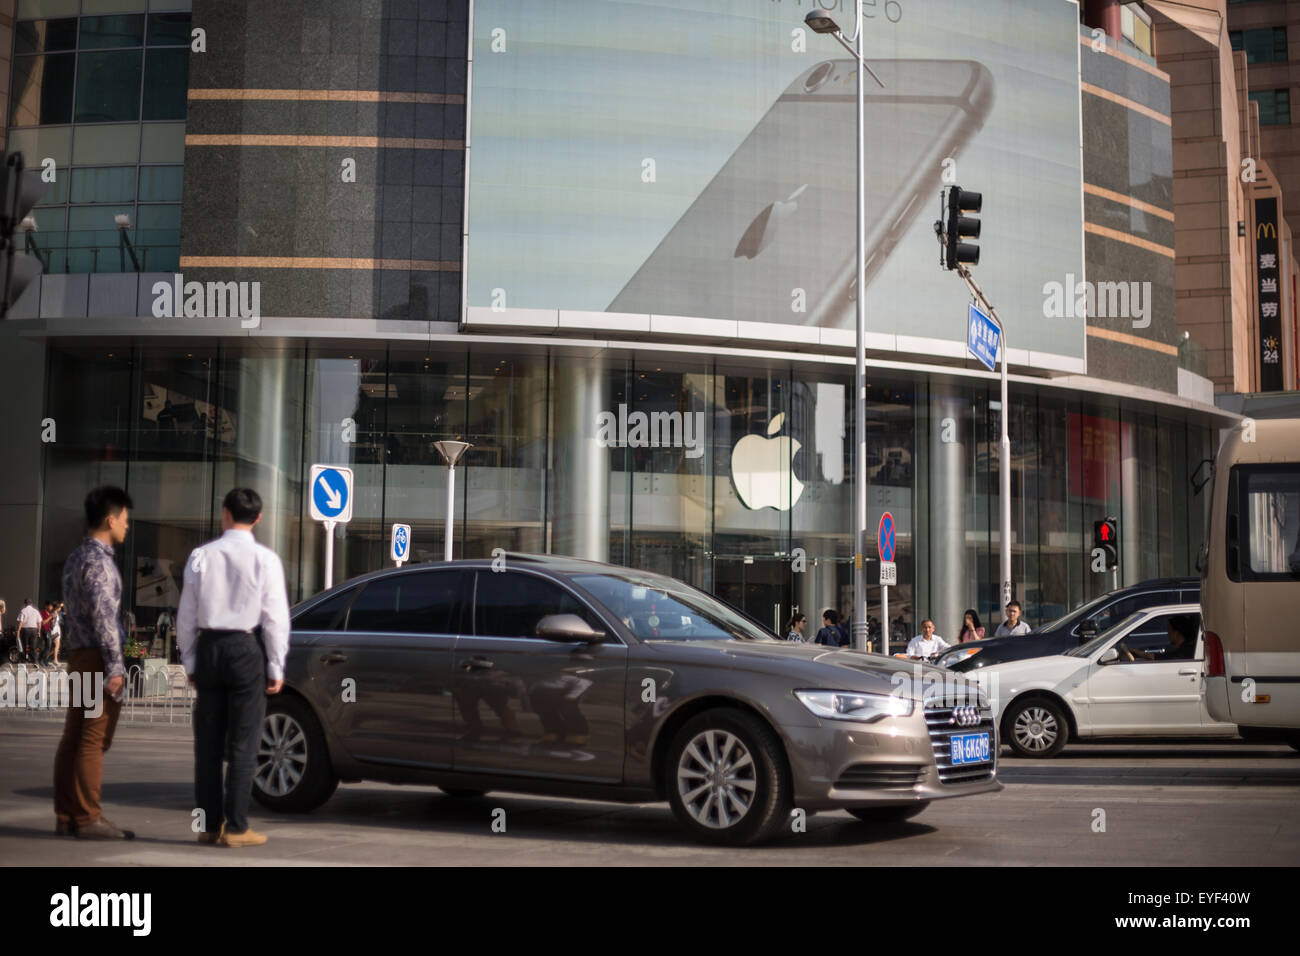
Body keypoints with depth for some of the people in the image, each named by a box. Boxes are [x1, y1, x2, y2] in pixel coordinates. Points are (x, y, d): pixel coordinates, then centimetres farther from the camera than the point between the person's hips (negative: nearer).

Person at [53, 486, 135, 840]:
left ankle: (65, 815, 14)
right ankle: (88, 818, -5)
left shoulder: (75, 558, 16)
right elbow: (103, 617, -19)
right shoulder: (99, 561, -14)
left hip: (78, 656, 10)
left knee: (73, 738, 10)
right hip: (97, 658, -10)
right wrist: (115, 667, -18)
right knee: (94, 740, -7)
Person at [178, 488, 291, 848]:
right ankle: (236, 827, 0)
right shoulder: (265, 559, -8)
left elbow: (187, 614, 3)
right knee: (243, 744, 1)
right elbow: (275, 617, -8)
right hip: (247, 650, -3)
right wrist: (276, 666, 0)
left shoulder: (201, 556, 0)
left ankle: (209, 824, 14)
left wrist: (189, 659, 12)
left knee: (207, 743, 10)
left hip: (209, 648, 3)